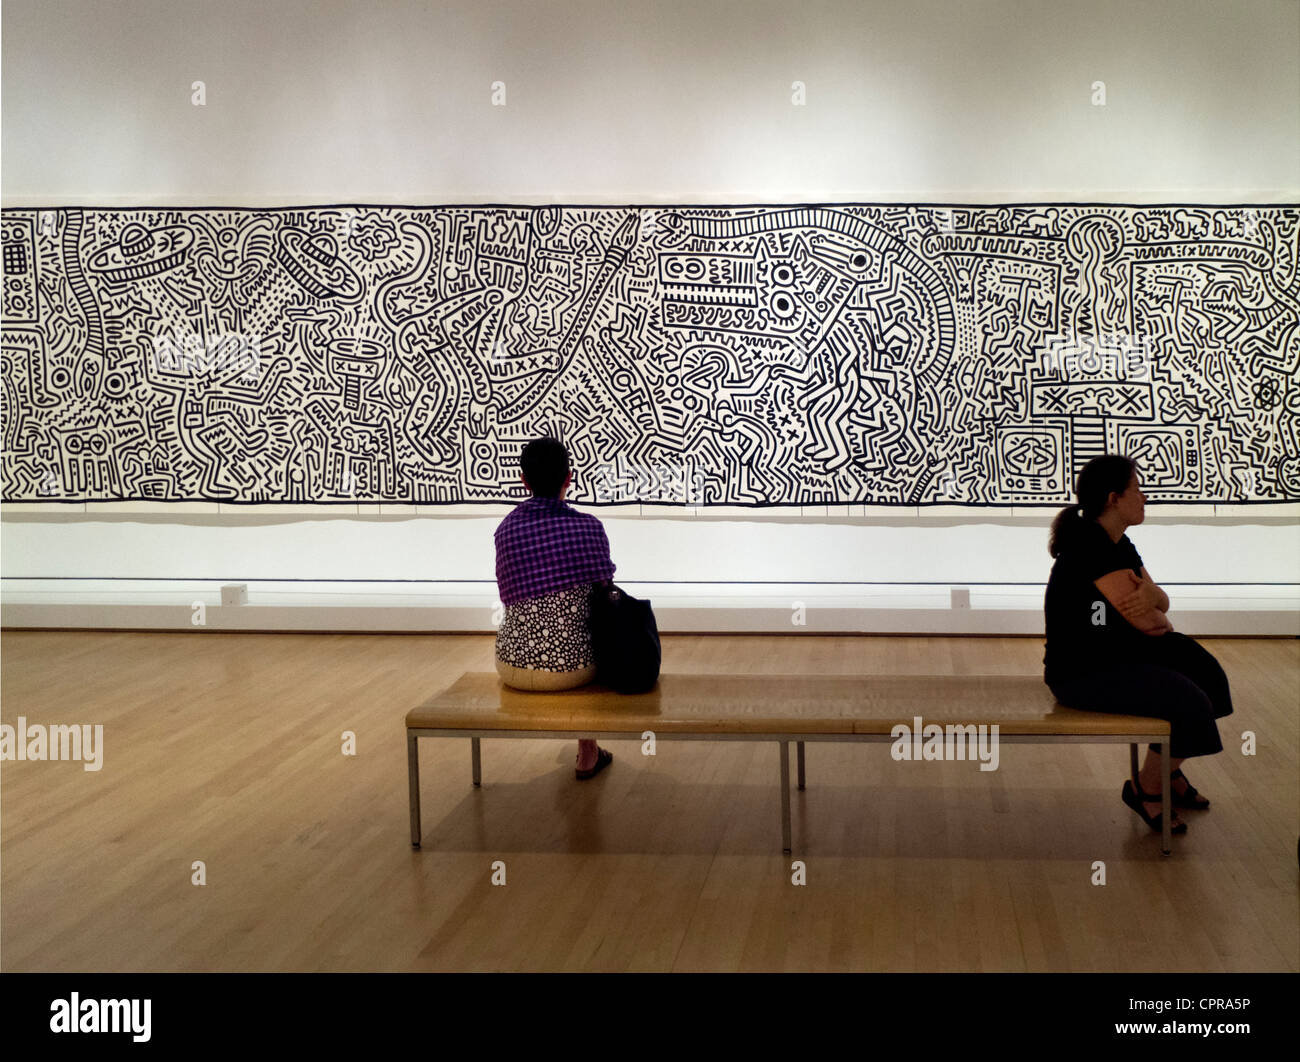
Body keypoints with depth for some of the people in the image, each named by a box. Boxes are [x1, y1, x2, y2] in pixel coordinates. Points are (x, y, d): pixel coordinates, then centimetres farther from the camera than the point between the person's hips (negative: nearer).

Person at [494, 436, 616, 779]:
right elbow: (604, 589, 2)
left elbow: (509, 596, 5)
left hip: (513, 667, 2)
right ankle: (588, 756, 41)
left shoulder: (506, 529, -1)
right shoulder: (588, 526, -8)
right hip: (570, 667, -2)